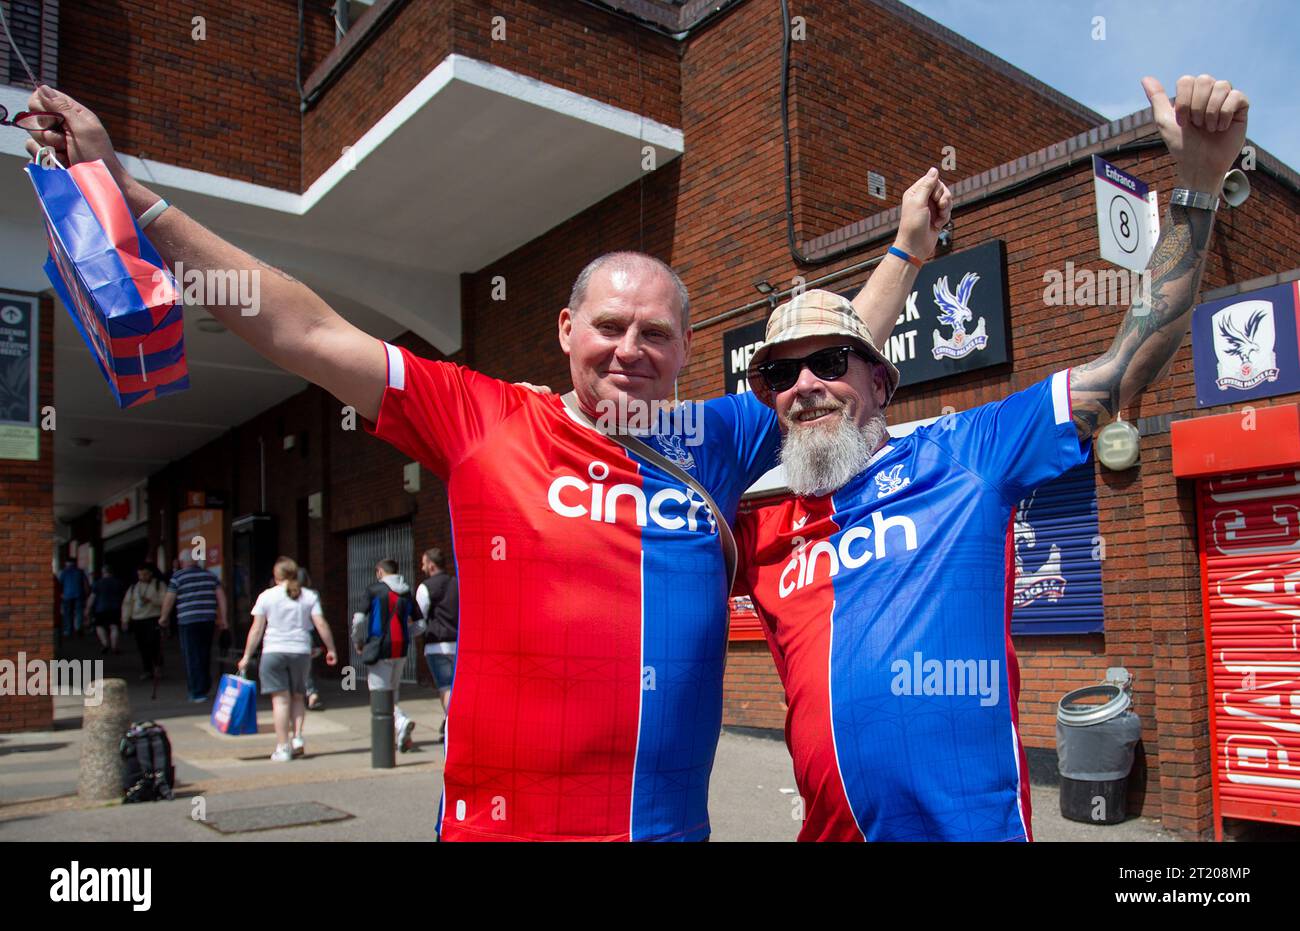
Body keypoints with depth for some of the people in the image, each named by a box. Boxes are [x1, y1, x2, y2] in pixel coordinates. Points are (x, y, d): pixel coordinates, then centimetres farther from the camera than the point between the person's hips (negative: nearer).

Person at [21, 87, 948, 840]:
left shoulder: (716, 441, 3)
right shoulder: (484, 422, -4)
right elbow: (305, 331, -3)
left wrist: (907, 251, 23)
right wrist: (126, 190, -2)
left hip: (672, 820, 3)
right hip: (500, 816, -2)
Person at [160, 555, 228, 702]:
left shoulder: (178, 576, -2)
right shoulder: (210, 575, 11)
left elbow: (169, 599, -2)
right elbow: (221, 596, 7)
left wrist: (164, 618, 13)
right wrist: (222, 618, 11)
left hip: (188, 622, -4)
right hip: (208, 620, 4)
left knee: (192, 658, 0)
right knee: (205, 656, 16)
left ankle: (198, 693, -1)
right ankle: (205, 688, 23)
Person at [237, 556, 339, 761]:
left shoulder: (266, 596, 2)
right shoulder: (309, 596, 5)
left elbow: (256, 629, 1)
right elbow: (321, 625, -2)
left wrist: (247, 656, 8)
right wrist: (331, 649, 6)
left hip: (273, 652, -2)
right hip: (301, 652, 2)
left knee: (281, 699, -1)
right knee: (298, 697, 17)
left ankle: (283, 748, -1)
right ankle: (297, 737, 5)